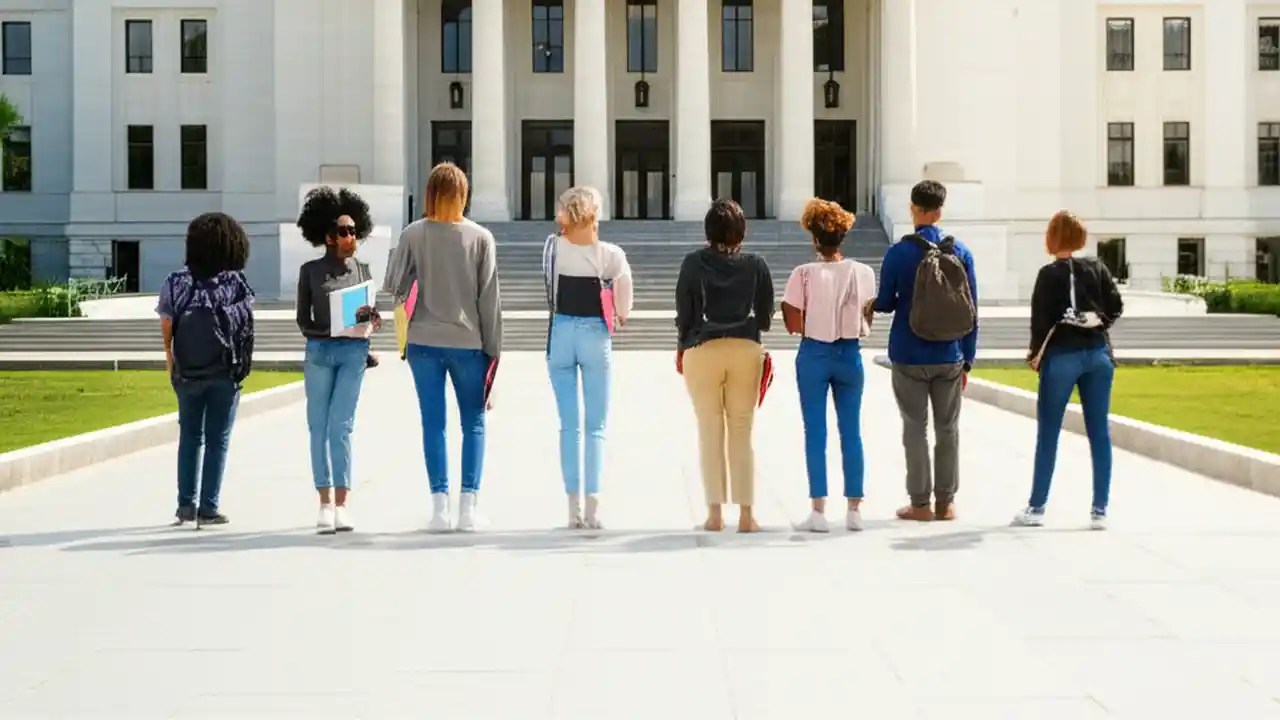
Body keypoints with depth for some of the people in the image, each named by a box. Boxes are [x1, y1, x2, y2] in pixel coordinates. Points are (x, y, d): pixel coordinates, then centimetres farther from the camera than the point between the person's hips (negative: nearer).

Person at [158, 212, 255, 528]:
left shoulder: (176, 282, -4)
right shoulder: (238, 284, -5)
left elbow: (166, 330, -1)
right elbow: (246, 323, -2)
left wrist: (172, 366, 11)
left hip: (187, 372, 1)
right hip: (226, 373, -1)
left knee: (190, 437, 17)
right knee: (217, 440, 7)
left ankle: (186, 505, 18)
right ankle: (208, 509, 5)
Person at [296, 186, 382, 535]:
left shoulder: (361, 270, 10)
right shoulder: (310, 271, 4)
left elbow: (372, 314, 13)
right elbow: (303, 319, 4)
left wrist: (371, 320, -9)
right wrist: (328, 332, -13)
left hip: (353, 352, 0)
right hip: (319, 351, 0)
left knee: (341, 426, -7)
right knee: (318, 428, 2)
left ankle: (341, 505, -7)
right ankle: (326, 505, 7)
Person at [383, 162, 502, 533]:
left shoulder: (413, 235, -4)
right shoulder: (481, 238, -4)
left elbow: (394, 287, -1)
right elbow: (489, 298, -2)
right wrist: (493, 347, 4)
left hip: (424, 342, 1)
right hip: (468, 342, 0)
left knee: (433, 423, 7)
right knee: (473, 423, 9)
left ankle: (440, 504, 6)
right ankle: (468, 504, 5)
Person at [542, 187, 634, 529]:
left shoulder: (553, 247, -5)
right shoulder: (610, 255, -9)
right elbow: (624, 307, -2)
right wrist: (621, 314, 21)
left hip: (561, 332, 2)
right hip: (595, 335, -2)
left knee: (569, 424, 7)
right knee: (596, 426, 4)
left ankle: (574, 507, 6)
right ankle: (592, 505, -2)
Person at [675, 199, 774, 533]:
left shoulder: (694, 263, -4)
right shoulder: (755, 265, 0)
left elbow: (684, 312, 0)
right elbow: (765, 316, 4)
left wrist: (682, 349, 15)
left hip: (703, 350, -1)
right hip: (746, 350, 1)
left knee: (710, 432, 6)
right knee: (742, 433, 7)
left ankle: (715, 513, 5)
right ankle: (746, 514, 6)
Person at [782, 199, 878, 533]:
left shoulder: (804, 274, -10)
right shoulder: (863, 273, -1)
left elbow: (794, 325, -10)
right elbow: (866, 324, 4)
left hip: (814, 355, -2)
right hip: (849, 355, 2)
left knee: (815, 433, 4)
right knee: (851, 432, 10)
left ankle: (819, 511, 2)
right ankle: (854, 510, 12)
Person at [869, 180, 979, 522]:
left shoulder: (899, 252, -8)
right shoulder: (961, 252, -1)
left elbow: (885, 304, -3)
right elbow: (972, 312, 1)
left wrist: (871, 304, 21)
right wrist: (968, 360, 9)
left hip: (910, 357, -2)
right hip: (950, 358, 2)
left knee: (915, 428, 6)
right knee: (948, 429, 11)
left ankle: (920, 504, 9)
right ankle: (945, 502, 15)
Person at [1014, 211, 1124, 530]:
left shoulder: (1050, 274, -8)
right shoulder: (1097, 268, 4)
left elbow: (1041, 318, -10)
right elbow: (1116, 306, 3)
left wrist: (1036, 353, 3)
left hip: (1062, 356, -4)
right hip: (1098, 354, 4)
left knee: (1047, 433, 5)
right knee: (1099, 432, 5)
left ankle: (1037, 507, 9)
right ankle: (1100, 510, 5)